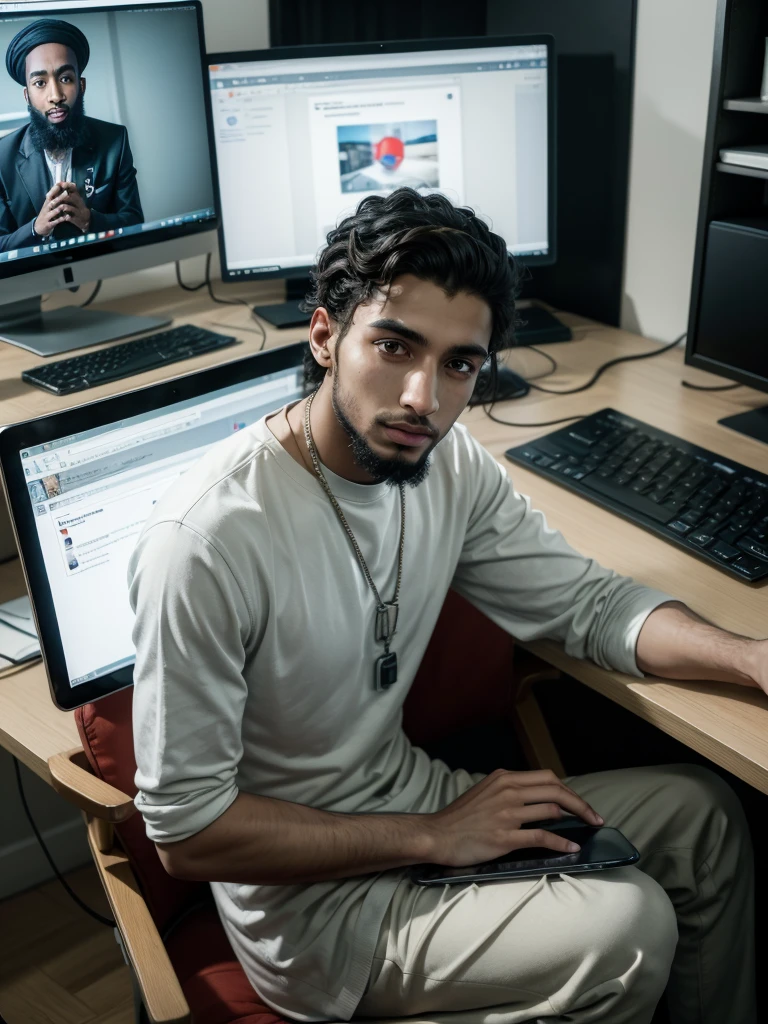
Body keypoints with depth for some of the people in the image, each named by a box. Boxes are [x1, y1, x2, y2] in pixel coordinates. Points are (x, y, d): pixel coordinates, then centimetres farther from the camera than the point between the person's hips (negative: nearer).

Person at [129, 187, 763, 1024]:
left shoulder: (447, 463, -9)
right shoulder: (204, 544, -30)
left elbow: (589, 602, 1)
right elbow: (185, 829, -23)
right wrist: (434, 837, -20)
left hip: (408, 793, 7)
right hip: (307, 901, -7)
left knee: (701, 814, 7)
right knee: (630, 927, -20)